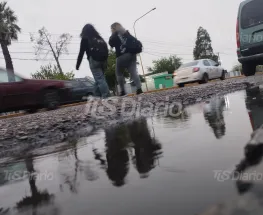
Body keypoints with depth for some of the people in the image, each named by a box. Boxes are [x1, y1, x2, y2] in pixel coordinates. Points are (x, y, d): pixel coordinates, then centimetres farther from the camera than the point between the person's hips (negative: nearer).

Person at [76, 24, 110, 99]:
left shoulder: (85, 39, 7)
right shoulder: (99, 38, 23)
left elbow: (81, 52, 2)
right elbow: (106, 50, 18)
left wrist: (77, 65, 6)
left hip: (94, 60, -6)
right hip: (102, 60, 6)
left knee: (99, 79, -11)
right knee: (99, 79, 13)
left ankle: (106, 96, -22)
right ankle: (98, 96, 16)